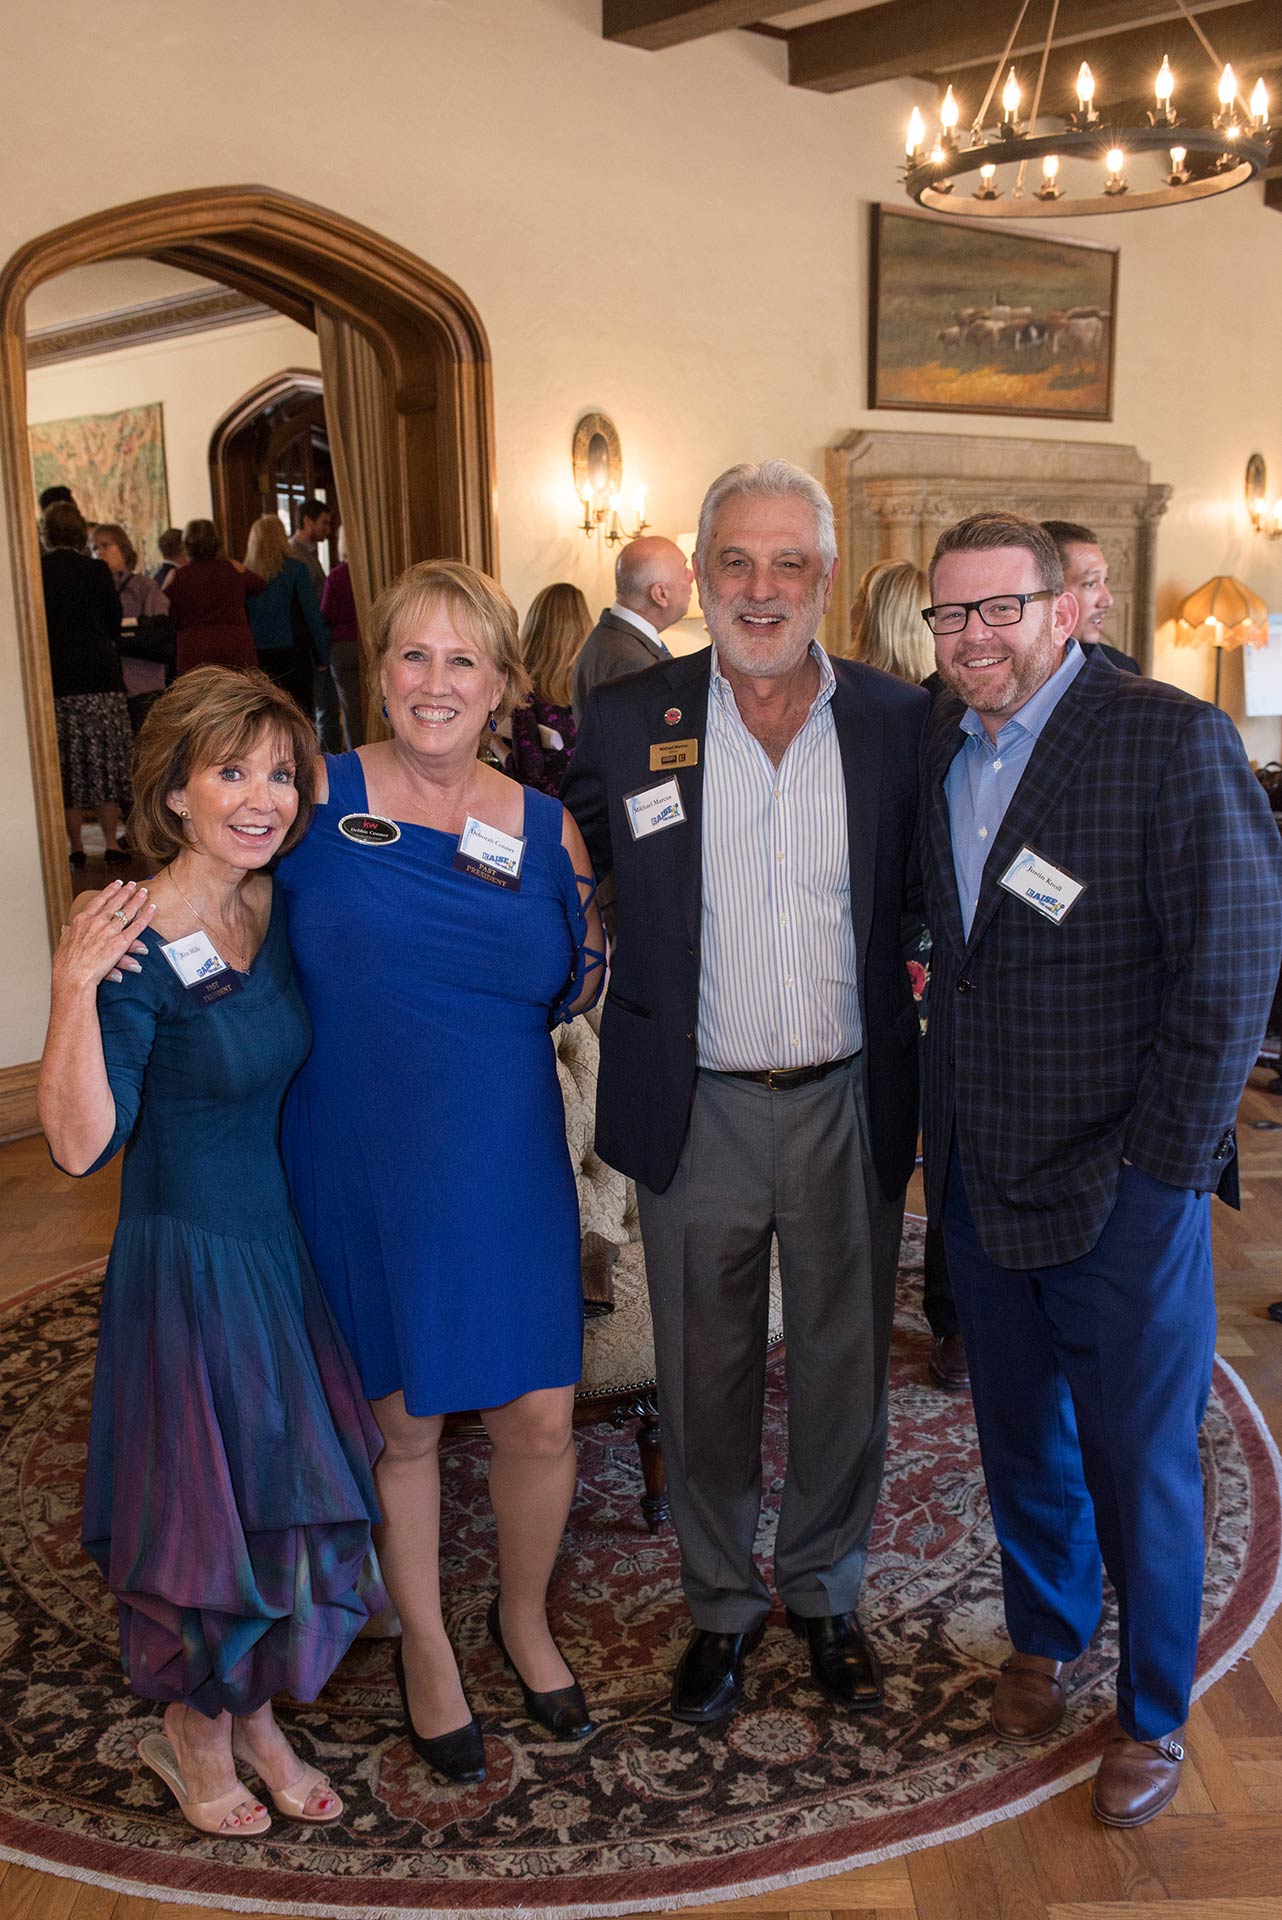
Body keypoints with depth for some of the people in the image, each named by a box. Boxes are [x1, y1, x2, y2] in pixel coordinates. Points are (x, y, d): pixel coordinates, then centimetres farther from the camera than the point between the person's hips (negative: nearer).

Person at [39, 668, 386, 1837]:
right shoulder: (138, 950, -21)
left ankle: (254, 1715, 43)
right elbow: (81, 1144, -25)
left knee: (294, 1491, 17)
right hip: (188, 1257, -6)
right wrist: (73, 991, -37)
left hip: (286, 1241, 7)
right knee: (210, 1505, 8)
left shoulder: (282, 907, -1)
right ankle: (190, 1731, 39)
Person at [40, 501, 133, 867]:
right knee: (105, 759, 7)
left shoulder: (34, 572, -3)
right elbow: (114, 622, 2)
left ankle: (76, 846, 9)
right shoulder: (95, 571, -5)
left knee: (66, 764, 7)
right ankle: (112, 843, 7)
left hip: (53, 680, 0)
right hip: (99, 675, 0)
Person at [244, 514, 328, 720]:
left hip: (256, 656, 3)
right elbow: (313, 615, -3)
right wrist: (322, 655, 5)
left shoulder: (245, 574, 3)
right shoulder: (295, 569, -4)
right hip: (291, 653, -3)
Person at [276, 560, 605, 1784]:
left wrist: (601, 899, -2)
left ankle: (524, 1617, 40)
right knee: (399, 1419, 14)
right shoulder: (320, 797, -7)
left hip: (504, 1172, 2)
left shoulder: (545, 829, 0)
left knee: (538, 1418, 7)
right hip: (358, 1167, -1)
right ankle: (424, 1644, 41)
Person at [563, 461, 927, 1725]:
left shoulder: (899, 722, -2)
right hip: (698, 1114, 0)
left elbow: (924, 899, 10)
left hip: (848, 1109, 1)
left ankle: (825, 1592, 41)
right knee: (703, 1382, 15)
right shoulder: (626, 721, -4)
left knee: (845, 1372, 16)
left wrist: (918, 976, -5)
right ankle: (720, 1603, 38)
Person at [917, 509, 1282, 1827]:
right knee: (1019, 1436, 21)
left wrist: (1163, 1166, -14)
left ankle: (1154, 1712, 35)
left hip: (1121, 1186, -5)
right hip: (977, 1173, 5)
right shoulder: (935, 739, 3)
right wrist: (946, 1122, 7)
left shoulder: (1176, 742, -15)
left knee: (1139, 1460, 11)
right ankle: (1044, 1636, 46)